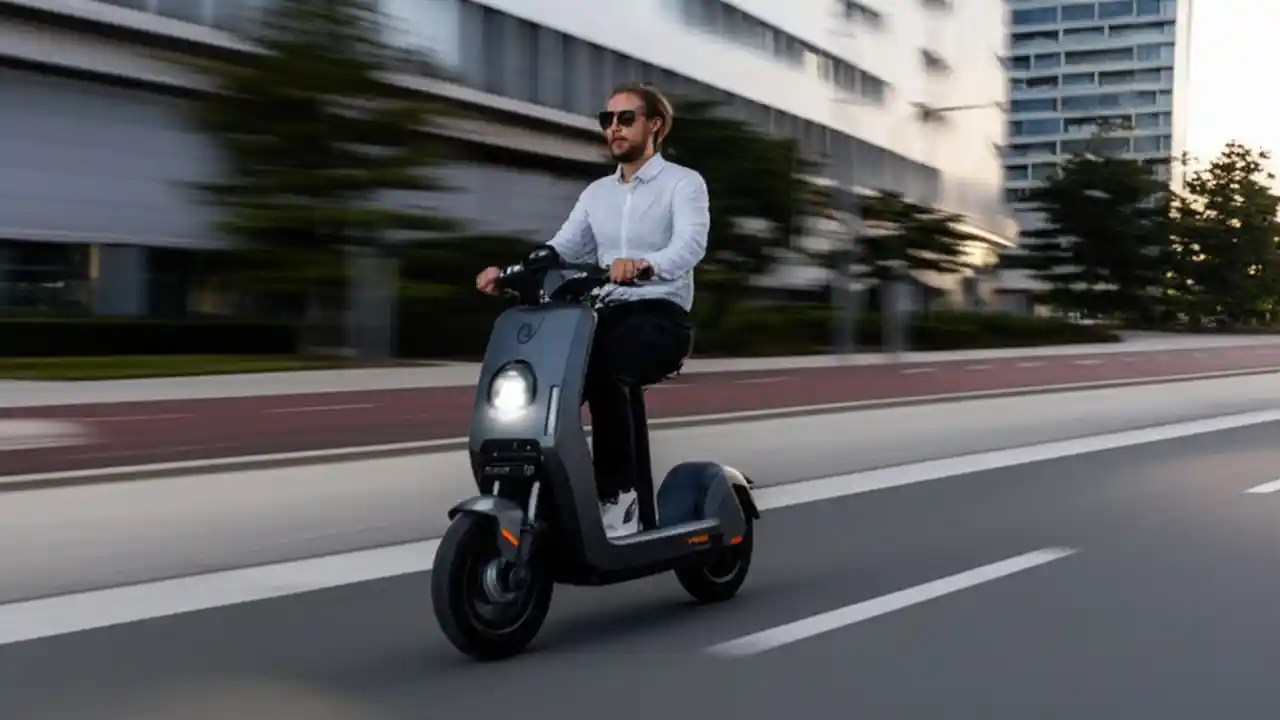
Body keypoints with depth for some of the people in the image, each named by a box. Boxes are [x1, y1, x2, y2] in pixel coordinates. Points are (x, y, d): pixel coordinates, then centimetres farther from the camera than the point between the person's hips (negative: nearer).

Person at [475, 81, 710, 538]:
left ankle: (617, 494, -26)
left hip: (661, 316, -6)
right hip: (608, 316, 6)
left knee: (600, 376, -35)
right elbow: (560, 250, 9)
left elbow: (690, 244, -20)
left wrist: (643, 264, -42)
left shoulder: (684, 183, 0)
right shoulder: (597, 192, 20)